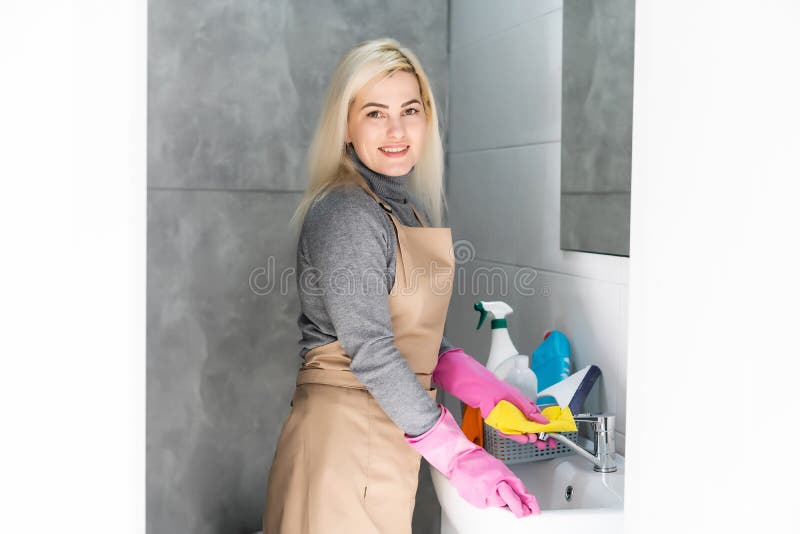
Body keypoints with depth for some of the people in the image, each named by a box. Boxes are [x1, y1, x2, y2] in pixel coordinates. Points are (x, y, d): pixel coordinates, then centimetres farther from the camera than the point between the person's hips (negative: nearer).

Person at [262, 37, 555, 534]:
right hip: (344, 438, -9)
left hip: (389, 434, 9)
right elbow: (371, 352, -22)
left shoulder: (406, 209, 10)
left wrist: (488, 391, 0)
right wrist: (458, 456, -21)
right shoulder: (345, 215, -18)